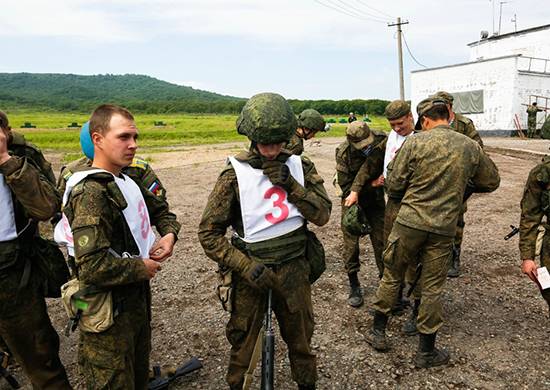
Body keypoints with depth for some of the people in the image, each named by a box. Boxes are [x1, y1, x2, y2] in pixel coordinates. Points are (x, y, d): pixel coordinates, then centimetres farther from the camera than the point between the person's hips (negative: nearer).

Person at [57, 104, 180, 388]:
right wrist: (142, 268, -18)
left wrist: (169, 234, 0)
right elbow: (93, 268, -32)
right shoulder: (91, 192, -23)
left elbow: (160, 210, 21)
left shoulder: (127, 181, 5)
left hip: (137, 299, 9)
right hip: (109, 314, -8)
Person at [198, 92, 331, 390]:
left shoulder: (300, 166, -3)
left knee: (301, 338, 21)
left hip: (293, 268, 3)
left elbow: (322, 215, -7)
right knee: (242, 343, 14)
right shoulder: (235, 174, -12)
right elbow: (209, 233, -11)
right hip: (252, 269, -2)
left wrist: (290, 185, -19)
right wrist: (245, 265, -20)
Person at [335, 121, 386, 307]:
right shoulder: (343, 152, -23)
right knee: (351, 243, -1)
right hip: (351, 200, -2)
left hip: (375, 199, 2)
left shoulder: (381, 140, -20)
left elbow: (369, 165, -28)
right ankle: (354, 286, 13)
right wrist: (371, 185, -21)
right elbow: (345, 186, -17)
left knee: (381, 239, 4)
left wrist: (357, 190, -37)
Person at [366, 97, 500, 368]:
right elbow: (492, 182, 15)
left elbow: (394, 185, -5)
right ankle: (426, 351, 24)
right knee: (432, 288, 12)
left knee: (392, 277, 16)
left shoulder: (415, 142, -8)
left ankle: (378, 332, 28)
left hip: (409, 222, -2)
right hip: (444, 228, 2)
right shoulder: (470, 147, 1)